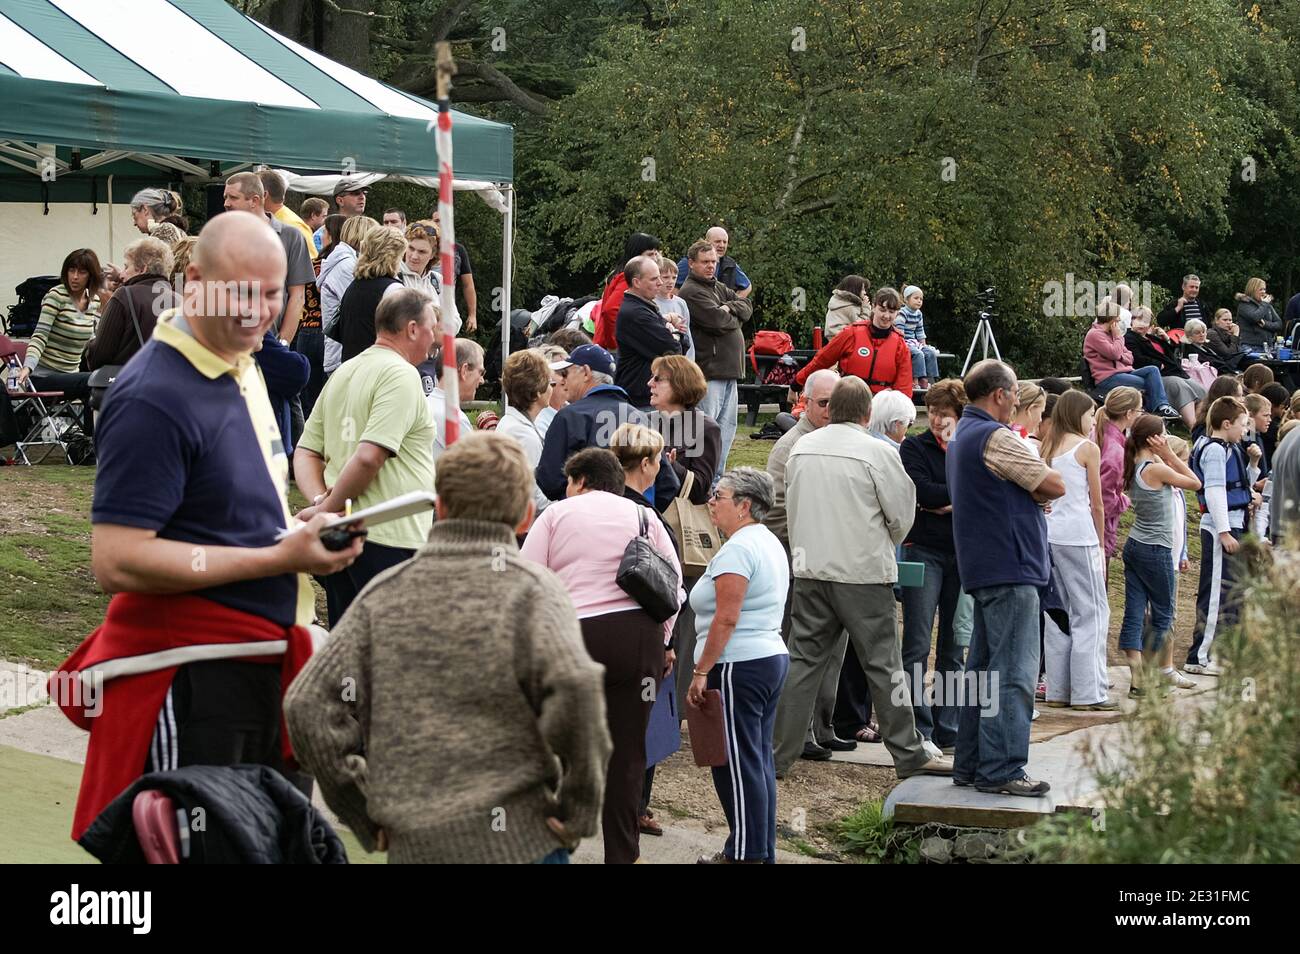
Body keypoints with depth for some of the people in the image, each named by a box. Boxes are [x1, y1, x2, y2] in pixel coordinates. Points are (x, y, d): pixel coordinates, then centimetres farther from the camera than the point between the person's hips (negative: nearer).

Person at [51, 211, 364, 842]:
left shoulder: (242, 370, 12)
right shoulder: (156, 396, -17)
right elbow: (116, 561, -23)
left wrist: (308, 531, 6)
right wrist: (280, 558, -21)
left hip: (262, 662, 9)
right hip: (187, 677, -9)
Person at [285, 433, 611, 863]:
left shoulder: (383, 594, 9)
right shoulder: (530, 588, -2)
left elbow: (307, 703, 2)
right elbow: (575, 684, -20)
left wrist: (365, 819, 8)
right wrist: (579, 812, -9)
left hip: (412, 844, 4)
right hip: (516, 841, -4)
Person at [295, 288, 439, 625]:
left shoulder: (342, 373, 17)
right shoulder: (401, 375, -11)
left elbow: (305, 453, 14)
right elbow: (368, 457, -22)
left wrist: (320, 500, -1)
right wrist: (326, 509, -12)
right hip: (389, 539, -8)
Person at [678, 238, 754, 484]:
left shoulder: (719, 288, 20)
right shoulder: (691, 291, -9)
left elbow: (748, 307, 12)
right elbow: (717, 321, -19)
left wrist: (729, 307, -7)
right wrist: (736, 318, 1)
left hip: (729, 369, 10)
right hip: (709, 370, -10)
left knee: (727, 426, 13)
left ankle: (716, 477, 19)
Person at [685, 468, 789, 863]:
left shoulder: (737, 549, -15)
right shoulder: (769, 543, 16)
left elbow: (726, 619, -21)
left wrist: (701, 672, -18)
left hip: (739, 667, -10)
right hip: (773, 657, 10)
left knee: (736, 764, -4)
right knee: (759, 760, 13)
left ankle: (746, 854, 0)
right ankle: (763, 850, 19)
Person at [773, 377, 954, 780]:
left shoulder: (801, 448, 4)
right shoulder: (878, 452, -11)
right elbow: (902, 515, -4)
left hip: (810, 570, 4)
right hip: (864, 573, -4)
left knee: (802, 662, 8)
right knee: (884, 666, 3)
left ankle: (778, 755, 8)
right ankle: (910, 755, 9)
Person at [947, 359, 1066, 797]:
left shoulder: (961, 436, 18)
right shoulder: (995, 437, -15)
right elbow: (1055, 486, -14)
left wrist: (1029, 493, 2)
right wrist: (1038, 489, 6)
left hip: (981, 568, 11)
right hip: (1009, 567, -11)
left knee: (983, 668, 14)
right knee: (1013, 673, -9)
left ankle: (969, 764, 18)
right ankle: (1000, 770, -10)